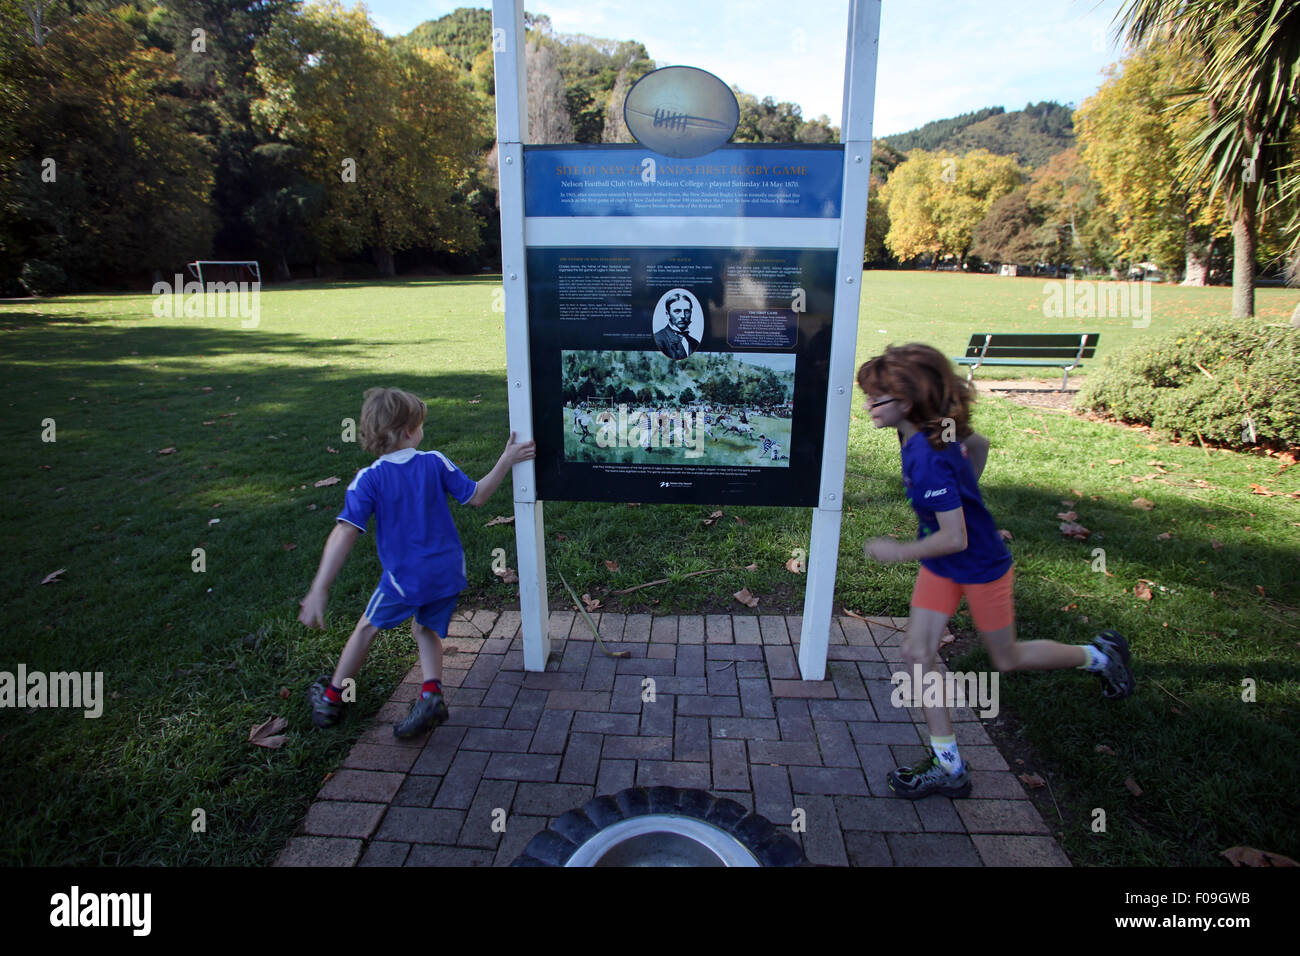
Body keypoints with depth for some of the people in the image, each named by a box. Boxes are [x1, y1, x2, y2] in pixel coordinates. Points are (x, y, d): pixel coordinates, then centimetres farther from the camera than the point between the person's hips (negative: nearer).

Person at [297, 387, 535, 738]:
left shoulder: (369, 479, -11)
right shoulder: (435, 463, -5)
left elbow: (345, 533, -20)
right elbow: (477, 496, 3)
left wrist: (320, 589, -22)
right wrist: (506, 460, 11)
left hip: (404, 579, -2)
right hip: (448, 573, 2)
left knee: (367, 627, 24)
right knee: (426, 629, 25)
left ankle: (331, 698, 37)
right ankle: (431, 693, 3)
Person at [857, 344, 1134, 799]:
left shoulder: (928, 458, -34)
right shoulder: (919, 436, -6)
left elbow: (954, 538, -32)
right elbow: (979, 444, 12)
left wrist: (899, 552, -22)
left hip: (981, 565, -8)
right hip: (939, 567, 8)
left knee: (1007, 659, 14)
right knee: (916, 653, 1)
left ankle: (1099, 654, 42)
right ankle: (948, 766, 14)